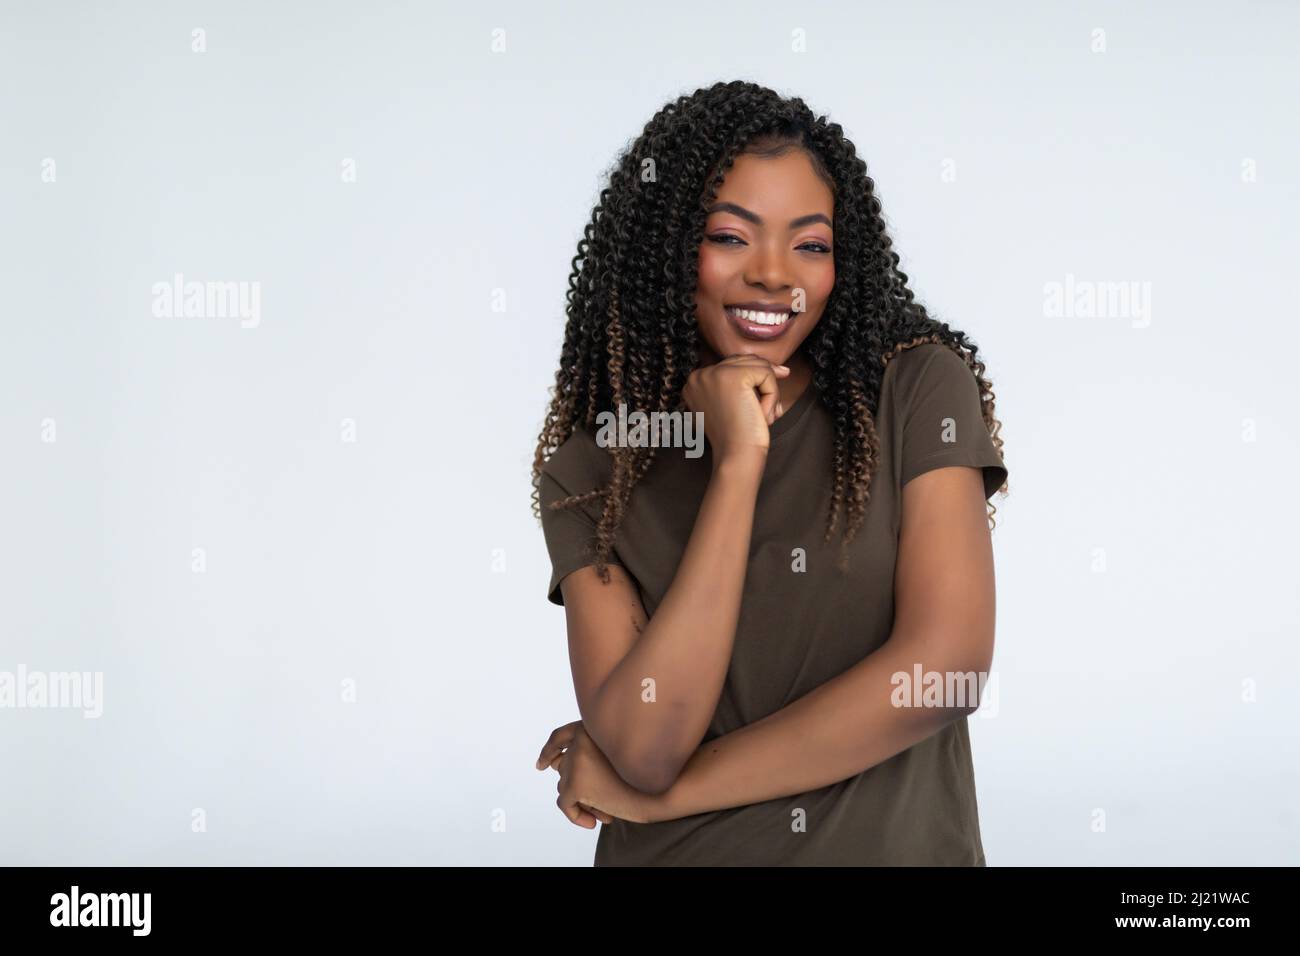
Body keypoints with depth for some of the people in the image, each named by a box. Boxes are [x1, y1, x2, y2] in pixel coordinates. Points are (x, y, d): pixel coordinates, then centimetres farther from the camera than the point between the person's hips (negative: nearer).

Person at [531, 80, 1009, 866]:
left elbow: (945, 666, -18)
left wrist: (656, 794, -14)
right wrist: (736, 463, -19)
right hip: (676, 854, 1)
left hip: (898, 841, -1)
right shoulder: (587, 473, -5)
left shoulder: (920, 386, -8)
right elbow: (646, 748, -17)